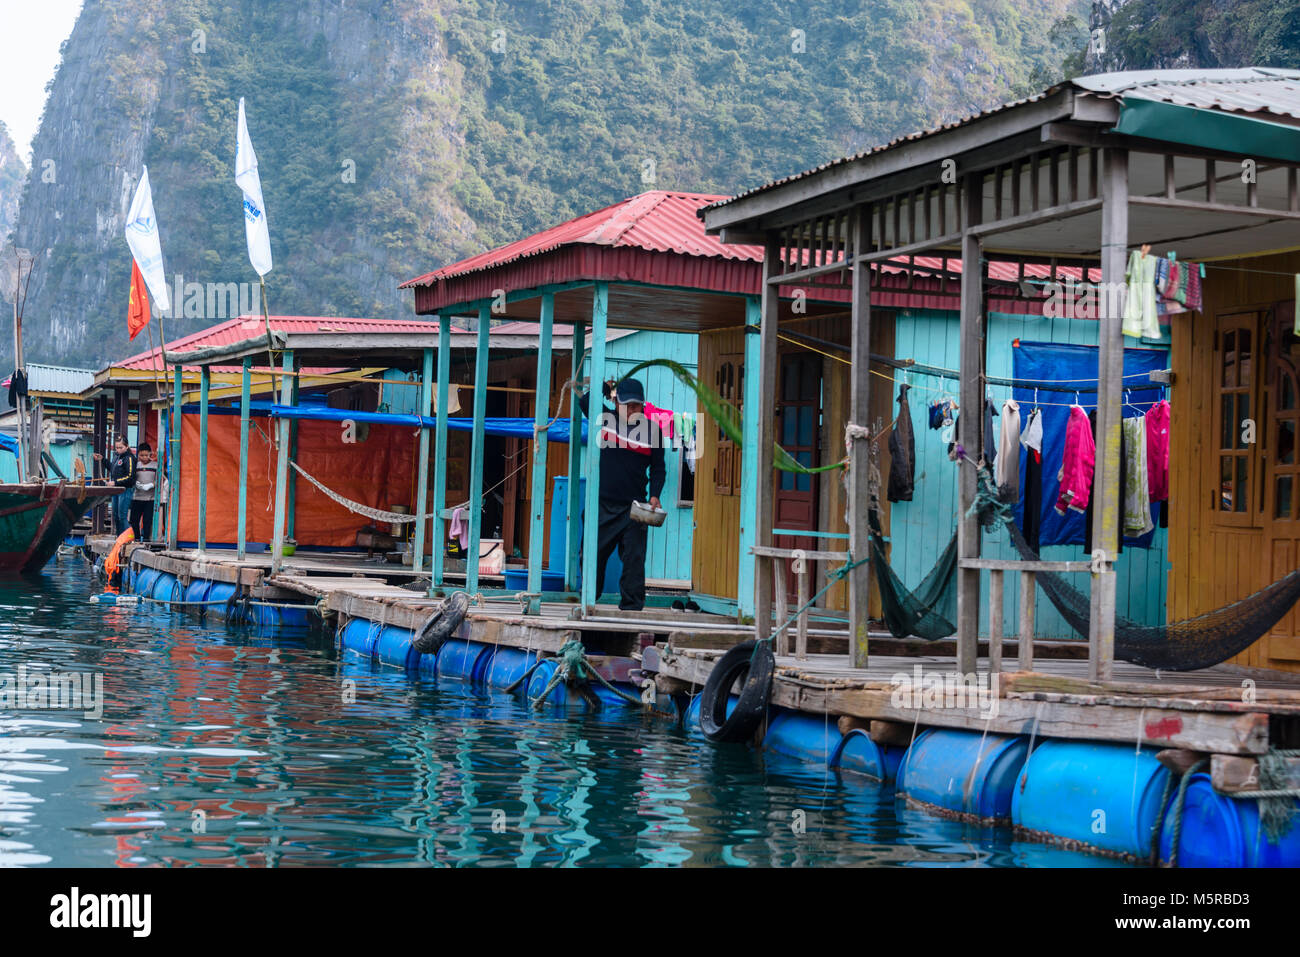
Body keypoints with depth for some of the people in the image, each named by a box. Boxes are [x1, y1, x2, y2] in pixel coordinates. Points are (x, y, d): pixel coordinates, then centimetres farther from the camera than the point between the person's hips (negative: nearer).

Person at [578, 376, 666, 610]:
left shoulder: (652, 429, 3)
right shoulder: (606, 418, 5)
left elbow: (658, 468, 7)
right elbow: (585, 401, -8)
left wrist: (654, 495, -5)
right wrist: (607, 386, 0)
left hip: (634, 506, -1)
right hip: (602, 503, 1)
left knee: (634, 559, -3)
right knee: (592, 555, 4)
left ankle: (631, 607, 2)